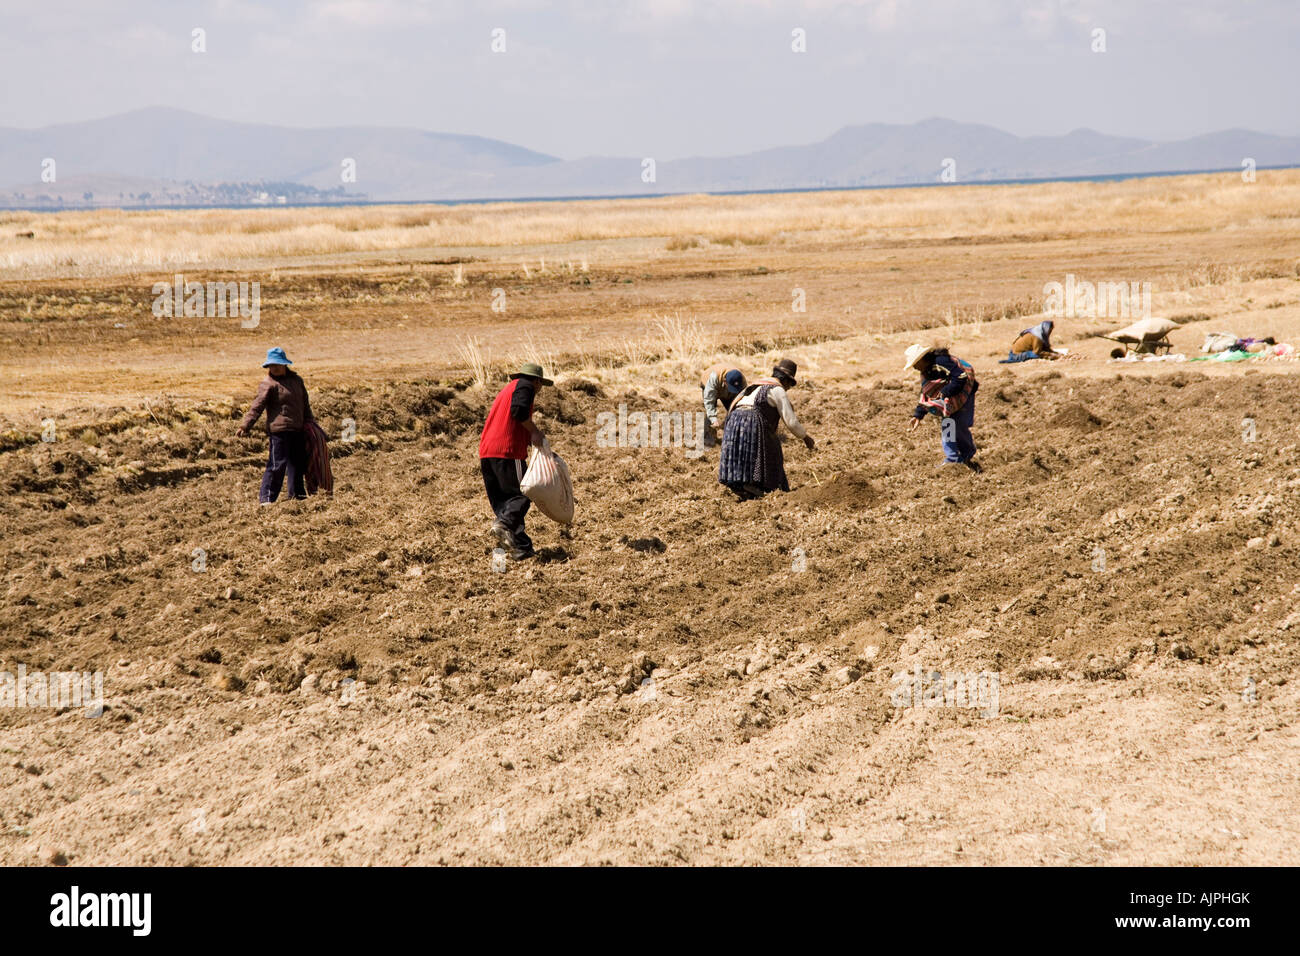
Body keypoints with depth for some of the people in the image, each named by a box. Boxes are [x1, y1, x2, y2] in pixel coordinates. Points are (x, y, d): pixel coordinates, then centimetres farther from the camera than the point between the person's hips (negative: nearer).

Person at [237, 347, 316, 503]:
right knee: (277, 464, -9)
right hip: (279, 430, -7)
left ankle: (297, 493, 29)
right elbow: (257, 407, -12)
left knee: (298, 462, 15)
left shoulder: (296, 379, 12)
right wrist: (245, 426, -19)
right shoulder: (268, 384, -9)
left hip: (297, 429, 7)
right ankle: (266, 497, -4)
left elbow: (304, 402, 22)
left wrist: (308, 420, 18)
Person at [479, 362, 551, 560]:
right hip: (507, 450, -8)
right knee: (522, 495, -7)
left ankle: (520, 547, 2)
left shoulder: (505, 391, 31)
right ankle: (505, 523, -31)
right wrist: (535, 432, -7)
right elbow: (519, 410, -16)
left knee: (500, 500, 6)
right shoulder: (525, 386, 4)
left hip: (486, 452, 8)